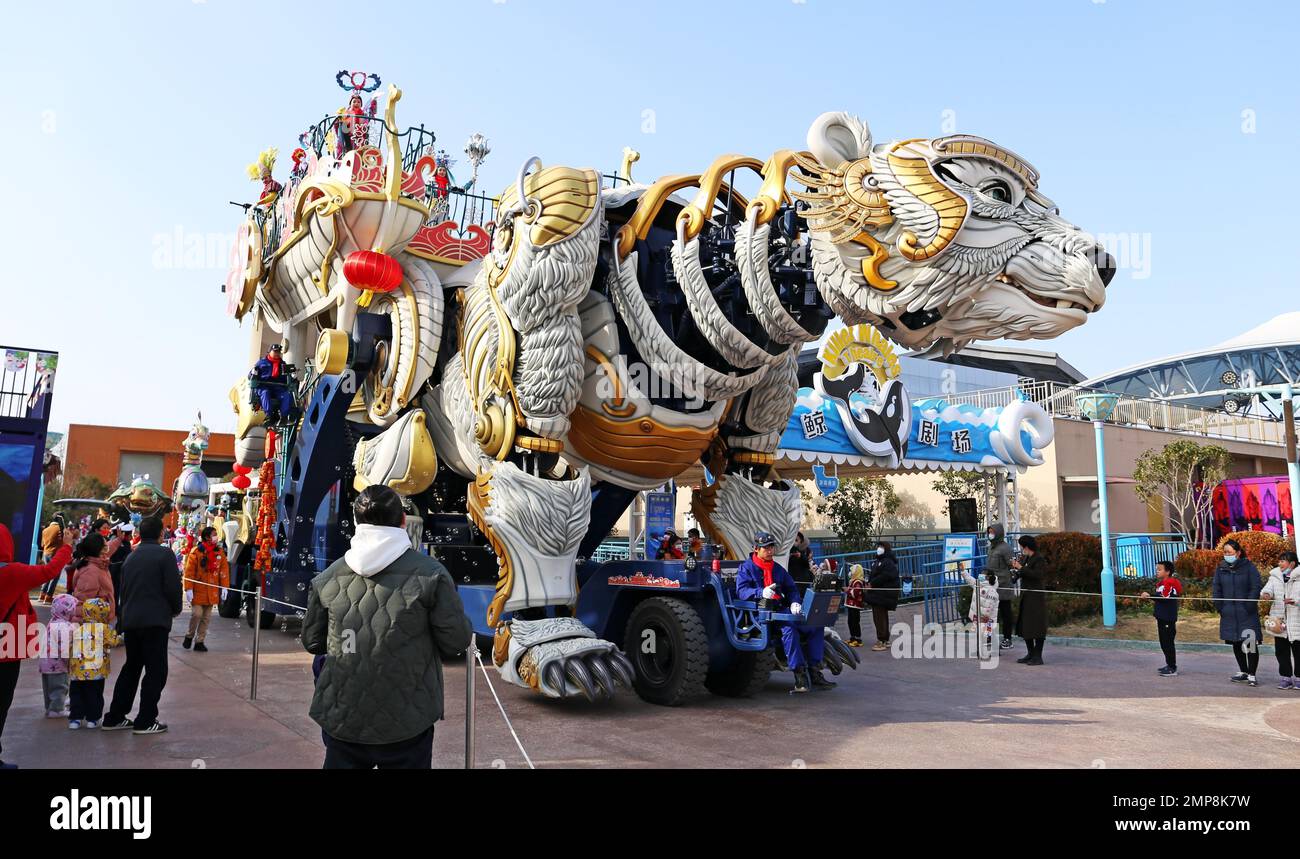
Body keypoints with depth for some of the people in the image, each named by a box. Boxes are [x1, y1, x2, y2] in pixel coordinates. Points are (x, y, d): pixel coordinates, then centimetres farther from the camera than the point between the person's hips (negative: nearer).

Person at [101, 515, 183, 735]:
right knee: (156, 671, 0)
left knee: (131, 668, 18)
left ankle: (114, 718, 21)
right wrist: (175, 610, 6)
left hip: (130, 620, 7)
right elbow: (173, 588, -13)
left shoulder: (131, 557, 14)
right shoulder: (164, 554, -8)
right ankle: (145, 721, 0)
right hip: (155, 620, -7)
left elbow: (123, 590, 18)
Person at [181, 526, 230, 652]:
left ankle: (199, 641, 17)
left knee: (206, 617, 7)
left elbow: (224, 569, 5)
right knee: (197, 614, -9)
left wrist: (224, 587, -2)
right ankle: (189, 636, 16)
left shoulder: (220, 552, 5)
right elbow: (189, 571, -10)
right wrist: (189, 589, -15)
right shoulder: (196, 552, -9)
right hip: (197, 590, -4)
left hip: (211, 592, 4)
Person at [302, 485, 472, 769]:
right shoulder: (429, 573, -12)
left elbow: (312, 642, 9)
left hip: (341, 721, 3)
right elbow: (456, 639, -9)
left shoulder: (327, 578, -1)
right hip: (405, 724, -2)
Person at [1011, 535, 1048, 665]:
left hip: (1036, 597, -9)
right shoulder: (1024, 558, 12)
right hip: (1025, 596, 9)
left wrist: (1021, 568, -21)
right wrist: (1016, 567, 0)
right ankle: (1031, 653, 22)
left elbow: (1037, 575, -26)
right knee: (1025, 626, 13)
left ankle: (1038, 656, 0)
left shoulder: (1039, 559, -12)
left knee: (1037, 626, -5)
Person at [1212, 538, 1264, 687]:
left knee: (1251, 644, -5)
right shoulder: (1221, 568, 7)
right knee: (1236, 644, 13)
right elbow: (1217, 589, 12)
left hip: (1247, 614, -4)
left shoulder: (1248, 567, -5)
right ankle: (1243, 671, 26)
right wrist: (1219, 607, 4)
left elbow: (1257, 587, -8)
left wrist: (1249, 606, -14)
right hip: (1229, 614, 4)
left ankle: (1251, 675, 4)